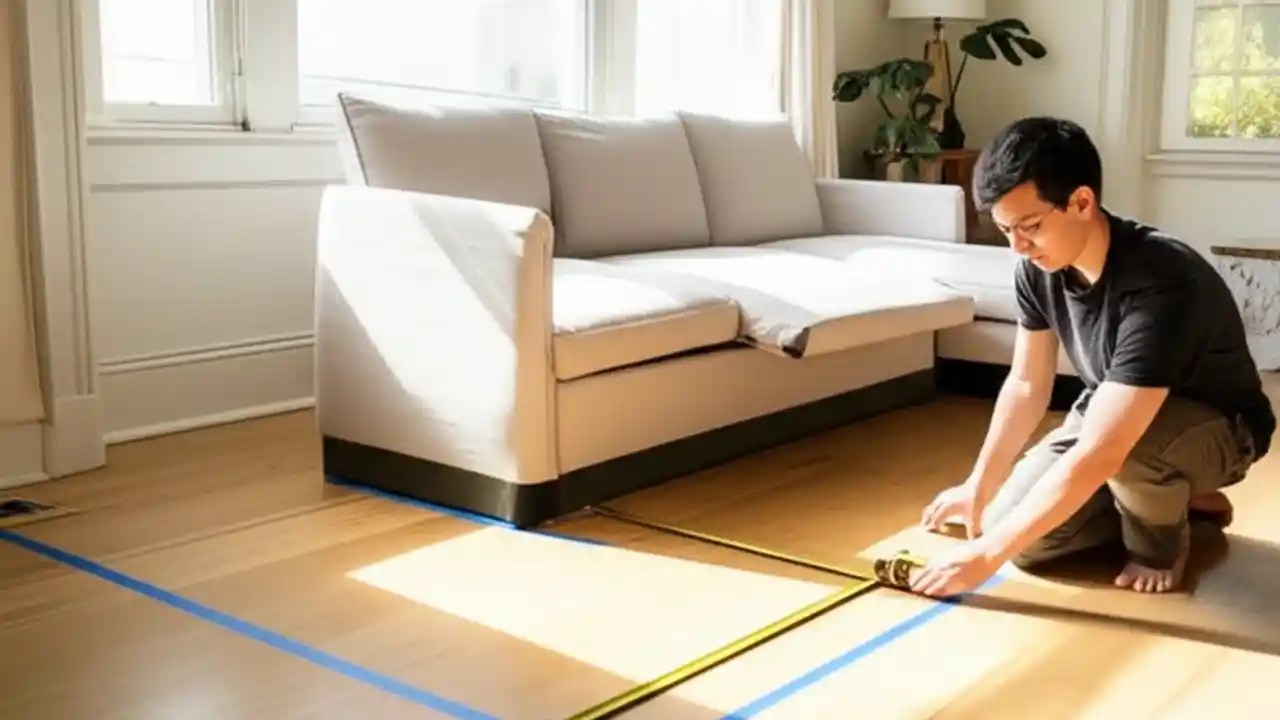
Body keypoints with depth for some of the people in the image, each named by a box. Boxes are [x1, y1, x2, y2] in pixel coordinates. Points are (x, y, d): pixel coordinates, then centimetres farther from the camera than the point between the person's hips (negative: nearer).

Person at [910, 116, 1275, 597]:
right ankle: (1173, 497, 11)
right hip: (1112, 412, 7)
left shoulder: (1159, 284, -40)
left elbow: (1100, 453, -43)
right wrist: (978, 487, -6)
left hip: (1219, 427, -7)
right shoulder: (1037, 268, -17)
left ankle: (1162, 541, -3)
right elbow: (1027, 385, -3)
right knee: (1015, 528, -10)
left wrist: (987, 554, -41)